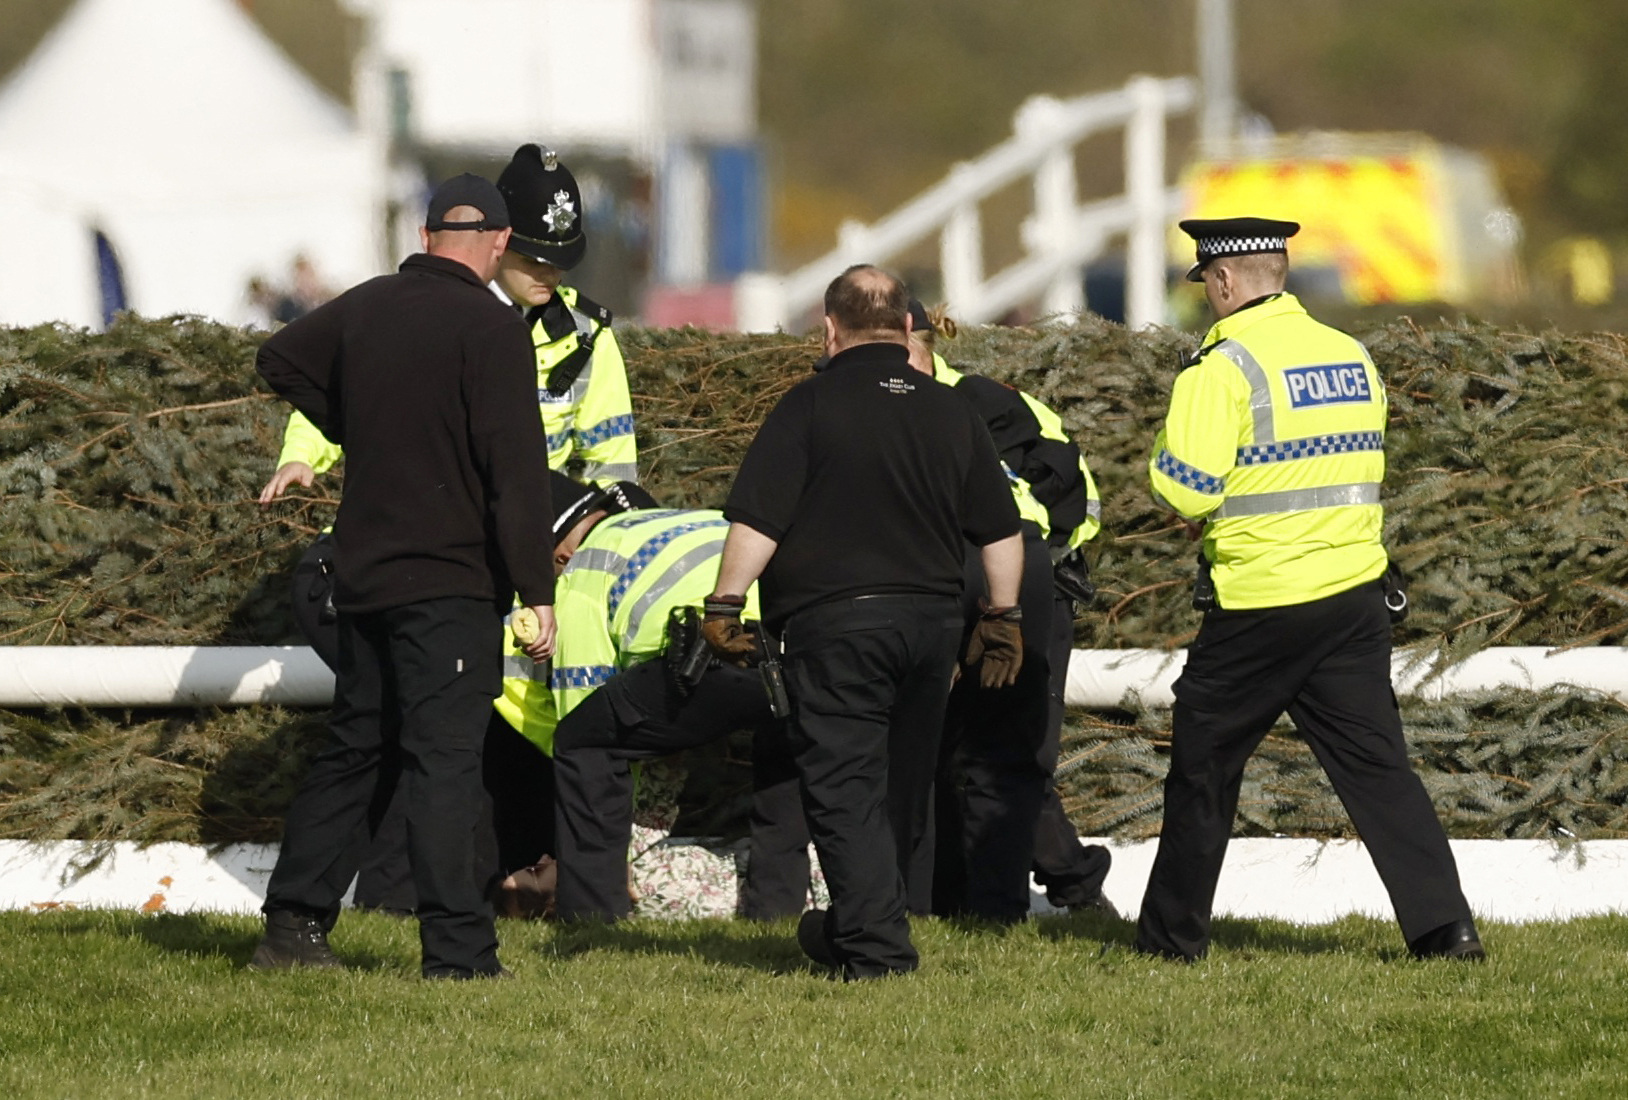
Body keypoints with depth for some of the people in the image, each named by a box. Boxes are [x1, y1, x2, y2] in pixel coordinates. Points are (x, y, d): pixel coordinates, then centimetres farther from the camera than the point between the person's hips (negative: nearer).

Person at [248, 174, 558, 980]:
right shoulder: (490, 330, -13)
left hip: (362, 573, 7)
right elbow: (516, 472, -17)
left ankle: (293, 926, 18)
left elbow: (279, 361, 25)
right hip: (452, 582, -7)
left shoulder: (366, 308, 7)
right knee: (444, 760, -9)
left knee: (351, 747, 16)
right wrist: (537, 592, -16)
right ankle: (457, 952, -13)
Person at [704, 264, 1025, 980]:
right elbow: (1001, 530, 13)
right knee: (903, 786, 16)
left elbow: (756, 522, -12)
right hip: (930, 619, 5)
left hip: (834, 623, -5)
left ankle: (875, 947, -9)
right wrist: (1002, 618, 22)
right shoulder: (950, 412, 9)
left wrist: (723, 606, -4)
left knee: (843, 788, -2)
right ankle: (860, 928, 30)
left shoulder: (810, 406, -6)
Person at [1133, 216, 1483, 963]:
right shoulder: (1353, 357, 9)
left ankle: (1172, 937, 17)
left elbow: (1187, 487, -18)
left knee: (1202, 767, 9)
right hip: (1355, 595, 5)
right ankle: (1444, 924, -6)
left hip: (1258, 606, -5)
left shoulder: (1224, 367, -12)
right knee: (1375, 764, 5)